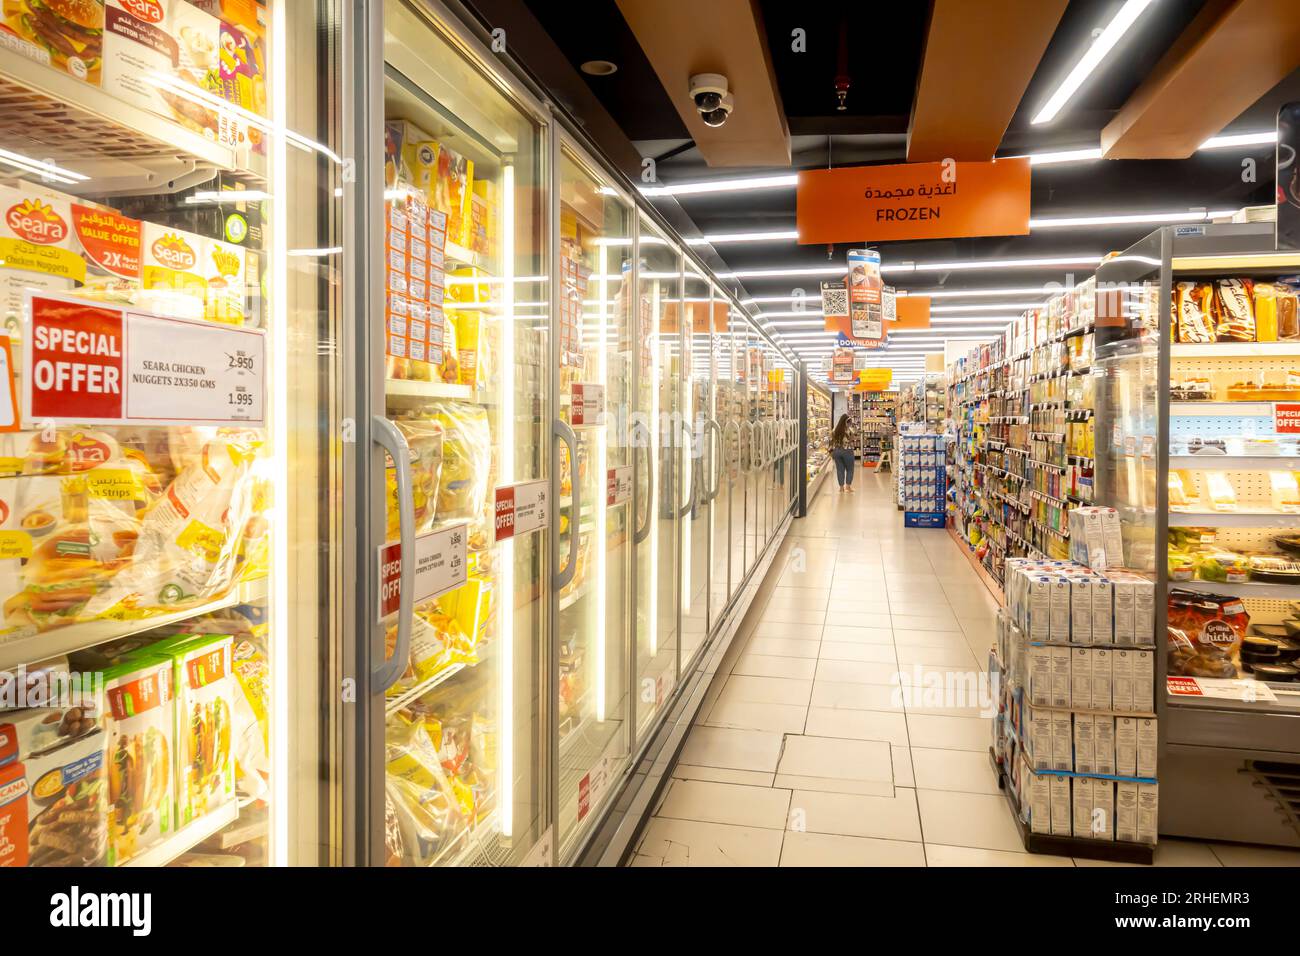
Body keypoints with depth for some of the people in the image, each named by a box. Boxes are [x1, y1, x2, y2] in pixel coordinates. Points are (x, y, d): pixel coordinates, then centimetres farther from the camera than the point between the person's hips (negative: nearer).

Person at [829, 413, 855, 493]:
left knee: (839, 469, 8)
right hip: (847, 451, -4)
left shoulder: (835, 430, 3)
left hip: (836, 451, 4)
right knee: (849, 469, 10)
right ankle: (848, 485, 6)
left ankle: (841, 487, 9)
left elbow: (832, 441, 6)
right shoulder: (849, 430, -10)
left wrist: (831, 451, 13)